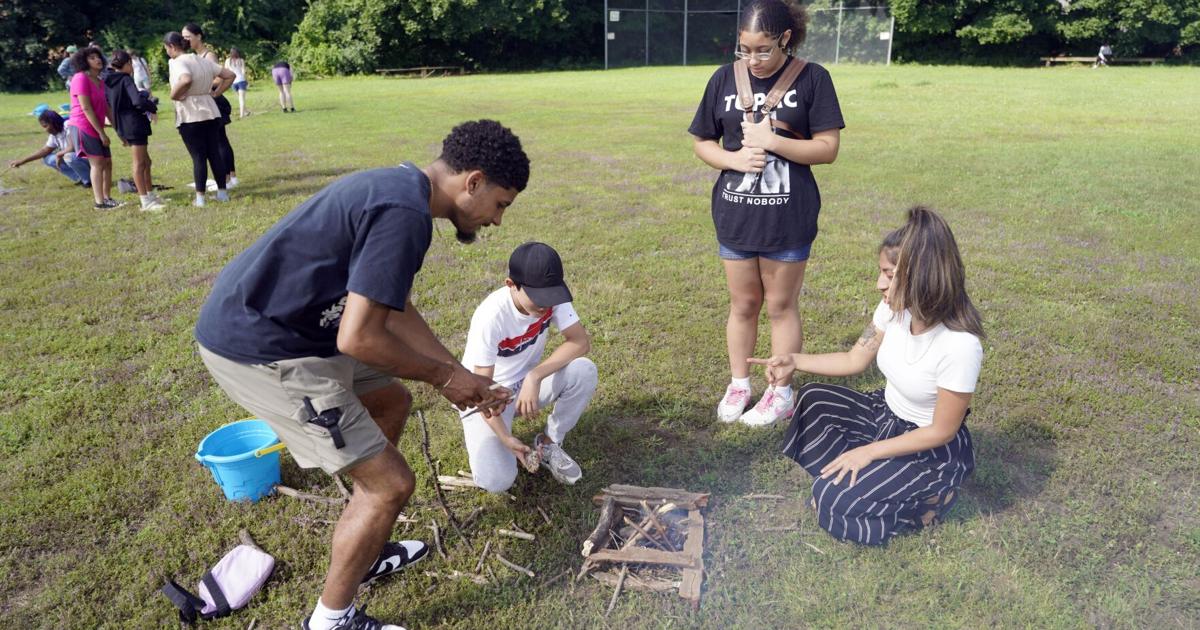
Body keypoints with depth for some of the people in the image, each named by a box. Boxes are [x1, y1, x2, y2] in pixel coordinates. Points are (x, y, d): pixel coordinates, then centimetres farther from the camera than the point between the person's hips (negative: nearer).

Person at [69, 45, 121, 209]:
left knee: (107, 162, 8)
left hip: (96, 128, 8)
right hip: (83, 126, -8)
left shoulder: (100, 81, 13)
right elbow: (86, 108, -17)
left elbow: (107, 107, 13)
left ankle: (107, 198, 16)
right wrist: (101, 132, -18)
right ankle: (99, 202, -9)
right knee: (97, 162, -11)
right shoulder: (81, 78, -12)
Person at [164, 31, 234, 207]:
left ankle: (200, 198, 5)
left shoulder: (177, 62, -12)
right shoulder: (203, 61, 10)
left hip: (190, 116, -6)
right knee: (214, 153, 11)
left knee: (198, 156, -1)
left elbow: (186, 80, -33)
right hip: (211, 113, 6)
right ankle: (222, 192, 16)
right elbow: (230, 75, 15)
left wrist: (174, 95, -18)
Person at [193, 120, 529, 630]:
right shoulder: (405, 214, -23)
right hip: (259, 351, -11)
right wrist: (442, 376, -8)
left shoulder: (398, 187, 10)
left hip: (268, 322, 11)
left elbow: (396, 309, 18)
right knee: (390, 484, -5)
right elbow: (358, 339, -24)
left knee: (391, 401, 24)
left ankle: (364, 554, 38)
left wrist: (462, 375, 17)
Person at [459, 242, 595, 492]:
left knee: (584, 371, -26)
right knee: (496, 481, -24)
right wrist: (506, 439, -33)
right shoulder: (491, 317, -31)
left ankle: (549, 443, -2)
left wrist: (534, 376, -32)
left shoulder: (552, 297, -19)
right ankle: (482, 436, 12)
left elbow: (580, 342, -21)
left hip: (528, 382, 4)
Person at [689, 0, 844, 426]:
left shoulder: (812, 79, -7)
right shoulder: (725, 78, 1)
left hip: (788, 218, -2)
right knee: (743, 304, 15)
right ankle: (738, 384, 32)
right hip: (734, 215, 3)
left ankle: (781, 393, 25)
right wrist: (735, 158, -14)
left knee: (781, 306, 10)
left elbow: (828, 148, -8)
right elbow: (701, 143, 6)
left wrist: (772, 141, -19)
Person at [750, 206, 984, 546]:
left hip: (932, 449, -7)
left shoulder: (960, 346, -33)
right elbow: (855, 359, 2)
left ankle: (930, 498, 2)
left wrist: (870, 451, -19)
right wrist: (794, 361, -9)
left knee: (834, 501, -19)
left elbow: (942, 431, -22)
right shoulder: (894, 310, -13)